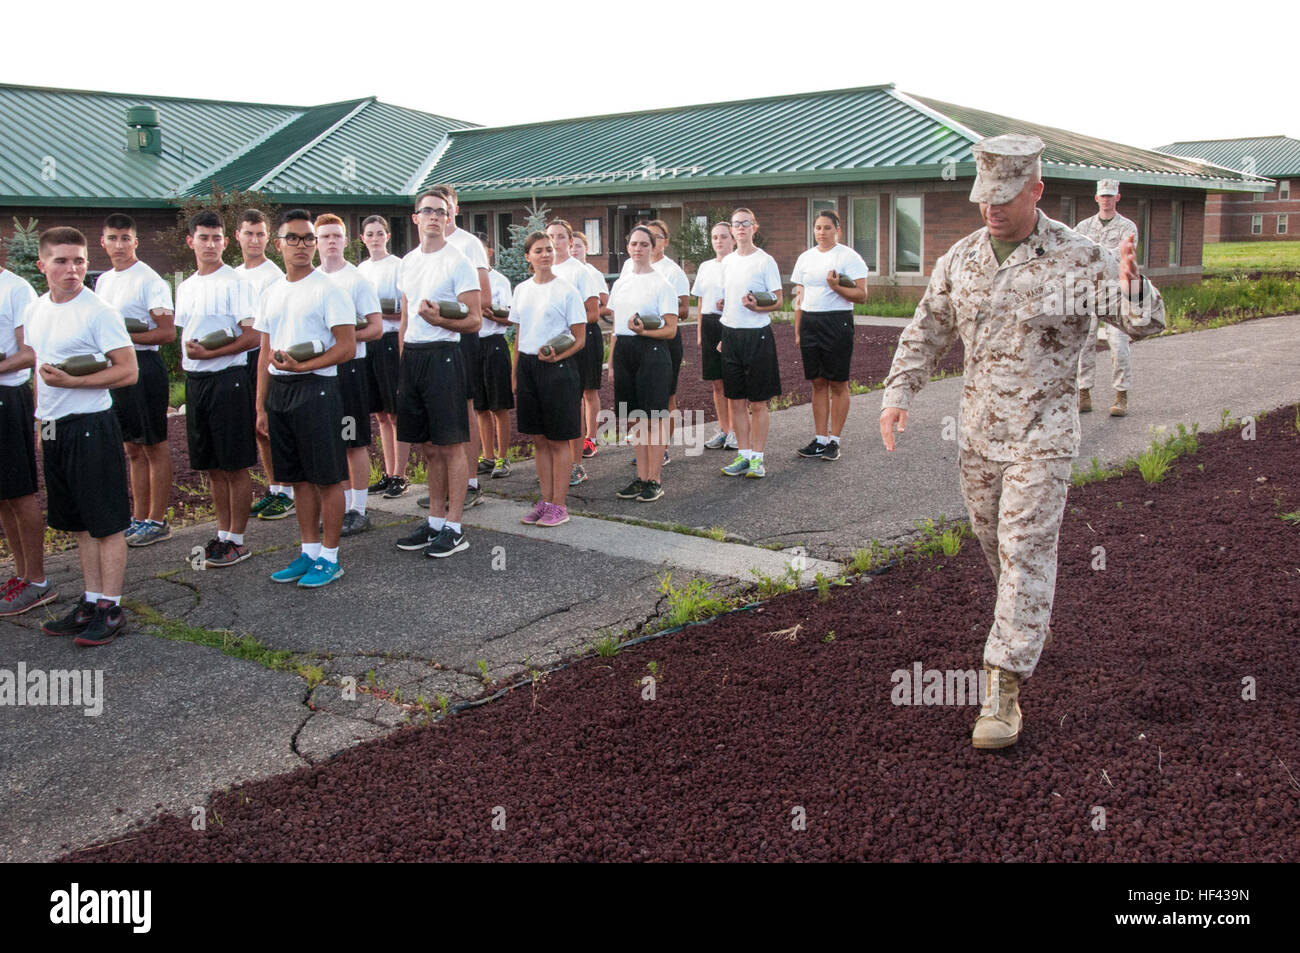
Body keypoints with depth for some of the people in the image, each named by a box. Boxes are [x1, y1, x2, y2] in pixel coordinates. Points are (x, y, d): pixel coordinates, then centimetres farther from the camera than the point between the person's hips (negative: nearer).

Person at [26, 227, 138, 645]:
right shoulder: (34, 311, 11)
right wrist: (38, 421, 18)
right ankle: (91, 601, 25)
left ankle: (111, 608, 6)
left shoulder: (99, 312, -12)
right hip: (52, 428, 8)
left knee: (107, 523, -1)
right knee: (79, 523, 15)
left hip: (91, 426, -8)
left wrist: (72, 381, -21)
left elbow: (128, 372, -16)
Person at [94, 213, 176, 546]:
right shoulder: (103, 281, 15)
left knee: (155, 446, 0)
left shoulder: (149, 280, -10)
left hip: (143, 366, -8)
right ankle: (139, 518, 21)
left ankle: (157, 521, 7)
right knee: (133, 448, 13)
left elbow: (167, 332, -16)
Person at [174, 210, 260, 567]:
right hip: (195, 380, 8)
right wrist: (186, 354, 4)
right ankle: (223, 534, 23)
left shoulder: (236, 283, -8)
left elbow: (253, 337, -14)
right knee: (212, 466, 13)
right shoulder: (185, 287, 15)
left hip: (228, 379, -7)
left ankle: (237, 541, 7)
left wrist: (209, 353, -17)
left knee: (236, 466, -1)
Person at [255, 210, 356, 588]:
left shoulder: (328, 290, -5)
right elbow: (265, 355, 16)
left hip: (315, 388, -7)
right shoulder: (271, 293, 14)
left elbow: (347, 348, -11)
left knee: (327, 478, -1)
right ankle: (309, 551, 23)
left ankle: (329, 557, 8)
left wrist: (302, 365, -19)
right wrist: (261, 406, 13)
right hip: (279, 391, 7)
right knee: (299, 478, 13)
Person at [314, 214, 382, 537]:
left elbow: (376, 329, -7)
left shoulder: (357, 280, -4)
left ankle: (358, 510, 7)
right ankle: (342, 506, 21)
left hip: (348, 366, -5)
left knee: (354, 442, -1)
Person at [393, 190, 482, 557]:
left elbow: (474, 321, -10)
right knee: (429, 446, 12)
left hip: (443, 355, -7)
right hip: (411, 355, 7)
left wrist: (439, 319, -27)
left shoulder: (459, 262, -6)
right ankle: (435, 521, 21)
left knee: (450, 445, -3)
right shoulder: (408, 262, 15)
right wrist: (401, 362, 16)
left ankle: (454, 528, 3)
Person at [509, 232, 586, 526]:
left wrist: (557, 356, -22)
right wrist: (515, 375, 12)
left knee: (558, 440, 0)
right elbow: (519, 336, 16)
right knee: (539, 438, 10)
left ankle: (559, 505, 7)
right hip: (527, 366, 5)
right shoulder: (522, 290, 11)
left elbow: (580, 340, -6)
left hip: (557, 369, -5)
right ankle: (546, 501, 18)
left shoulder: (566, 290, -5)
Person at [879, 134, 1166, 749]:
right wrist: (896, 394, -2)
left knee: (1025, 552, -8)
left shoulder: (1078, 257, -10)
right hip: (977, 433, 5)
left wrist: (1130, 285, -36)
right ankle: (1030, 622, 46)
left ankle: (1003, 688, -5)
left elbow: (1145, 322, -12)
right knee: (993, 543, 18)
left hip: (1042, 436, -5)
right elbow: (926, 334, 12)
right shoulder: (960, 259, 2)